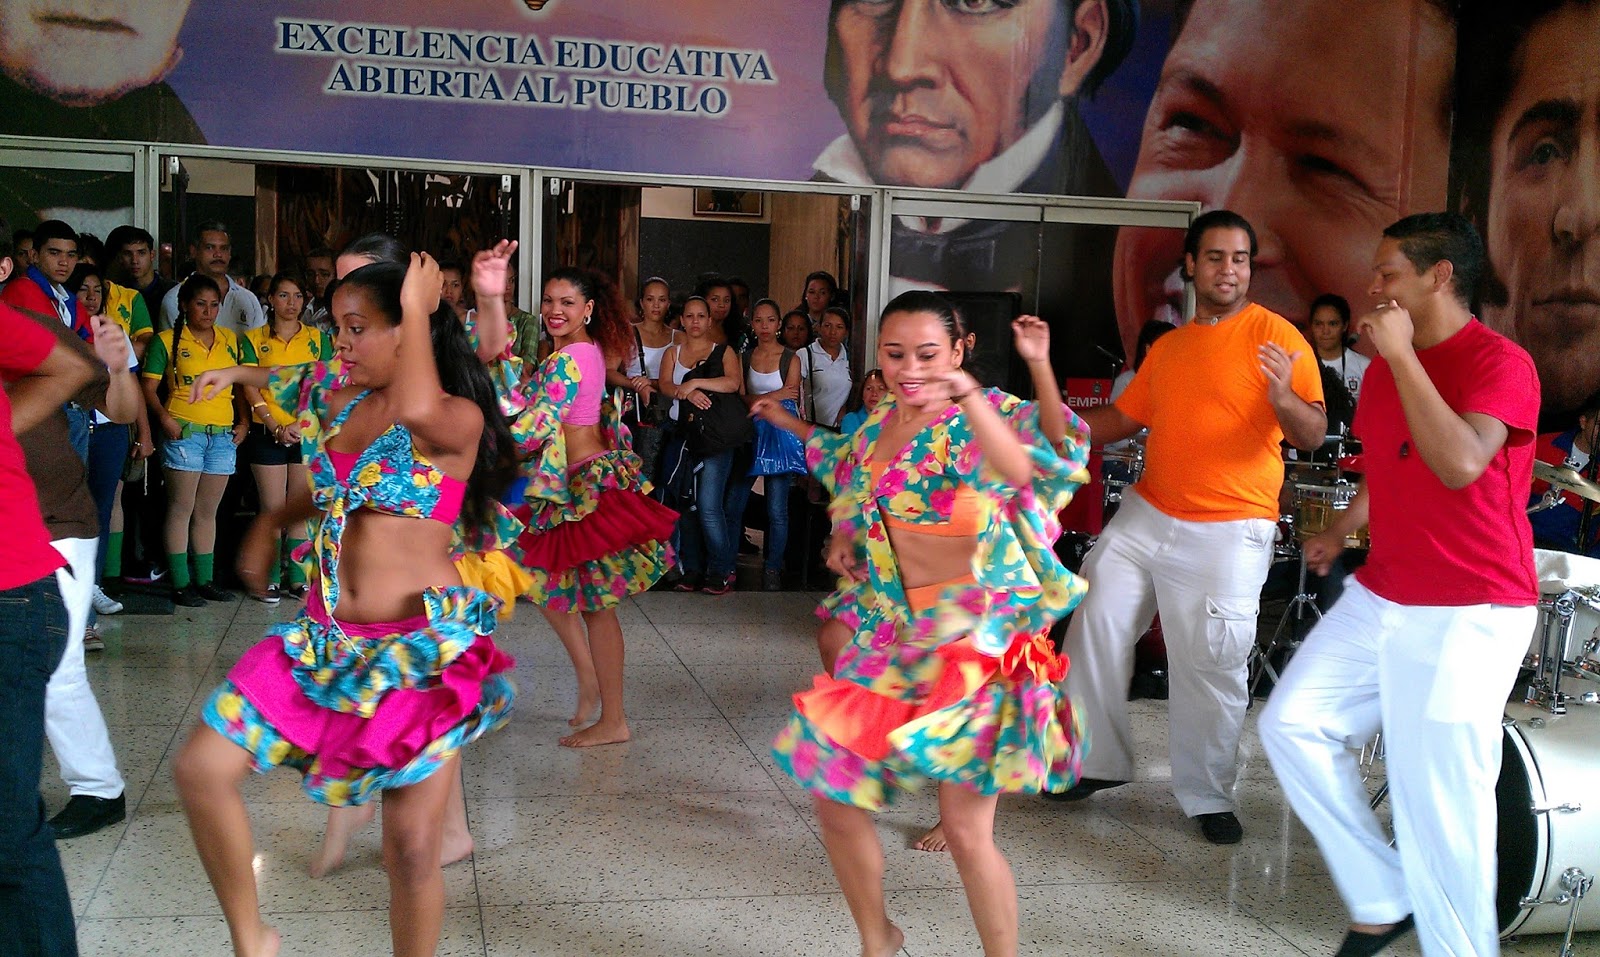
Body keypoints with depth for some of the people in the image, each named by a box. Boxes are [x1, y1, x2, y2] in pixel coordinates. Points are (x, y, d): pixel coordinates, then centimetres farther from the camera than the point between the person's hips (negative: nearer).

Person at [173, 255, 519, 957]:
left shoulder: (459, 418, -9)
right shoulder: (341, 406, 10)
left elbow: (418, 411, -35)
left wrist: (417, 307, -22)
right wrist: (272, 522, 18)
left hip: (424, 650, -6)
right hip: (326, 641, 7)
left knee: (412, 851, -3)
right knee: (202, 770, 0)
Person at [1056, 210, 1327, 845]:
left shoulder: (1273, 335, -7)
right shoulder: (1167, 347, 13)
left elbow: (1313, 434, -14)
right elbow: (1123, 418, 20)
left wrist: (1283, 398, -35)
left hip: (1227, 532, -6)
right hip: (1146, 514, 6)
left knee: (1210, 668, -3)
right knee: (1095, 629, 6)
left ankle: (1208, 796, 16)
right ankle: (1098, 761, 23)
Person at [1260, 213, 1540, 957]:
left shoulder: (1500, 362, -13)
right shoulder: (1387, 368, 11)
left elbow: (1461, 462, -31)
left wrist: (1401, 355, -24)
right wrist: (1342, 527, 10)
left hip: (1469, 614, -8)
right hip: (1379, 598, 8)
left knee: (1439, 802, -6)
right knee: (1291, 725, 1)